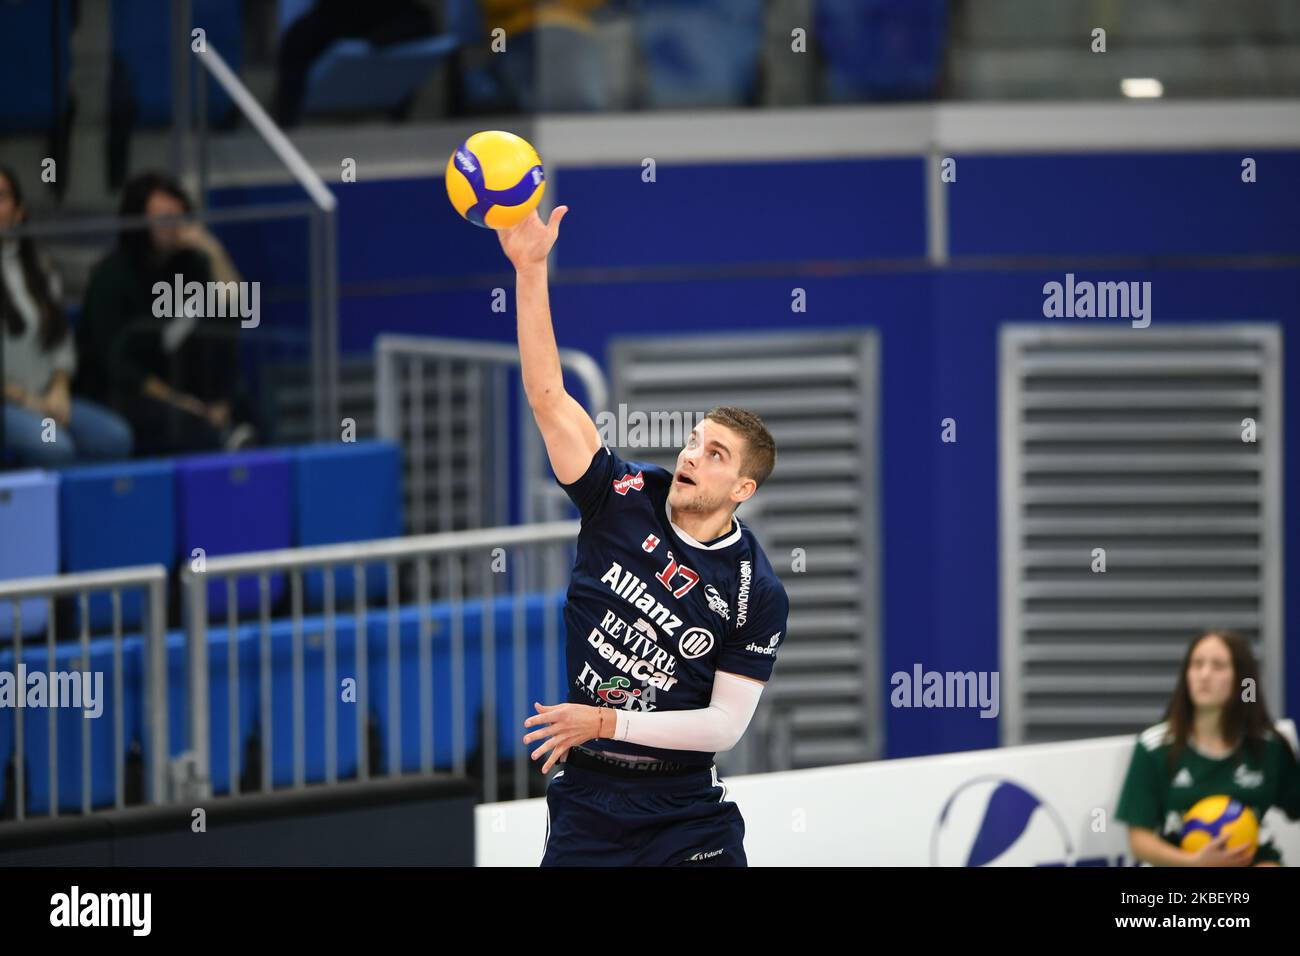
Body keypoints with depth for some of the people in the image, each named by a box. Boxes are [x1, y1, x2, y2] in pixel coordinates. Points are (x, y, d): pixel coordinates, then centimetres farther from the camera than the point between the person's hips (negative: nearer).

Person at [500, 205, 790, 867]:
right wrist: (530, 270, -21)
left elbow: (726, 724, -9)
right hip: (586, 800, 1)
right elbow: (547, 395, -11)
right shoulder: (627, 498, -3)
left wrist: (606, 721, -16)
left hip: (685, 810, -1)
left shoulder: (758, 593, -8)